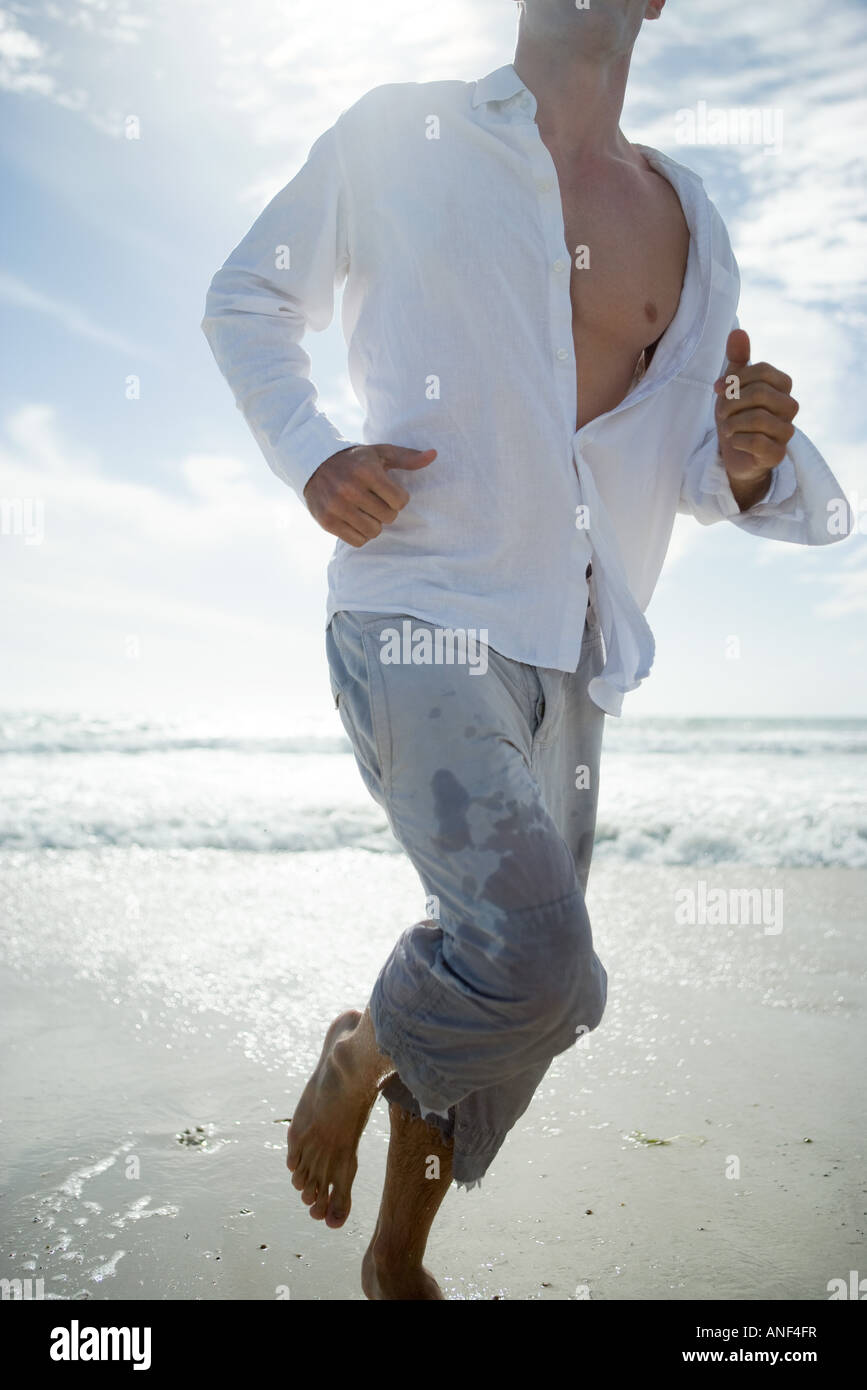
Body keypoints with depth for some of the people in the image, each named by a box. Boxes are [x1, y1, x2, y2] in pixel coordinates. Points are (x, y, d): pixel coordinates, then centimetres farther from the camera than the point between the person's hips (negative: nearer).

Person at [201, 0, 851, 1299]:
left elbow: (689, 466, 14)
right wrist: (308, 456, -8)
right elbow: (247, 299, 11)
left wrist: (749, 461, -10)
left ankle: (398, 1262, 36)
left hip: (567, 657, 6)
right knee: (537, 967, -23)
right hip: (417, 618, -5)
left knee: (512, 991, 12)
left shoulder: (686, 220, 12)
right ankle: (356, 1054, 13)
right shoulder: (400, 137, 2)